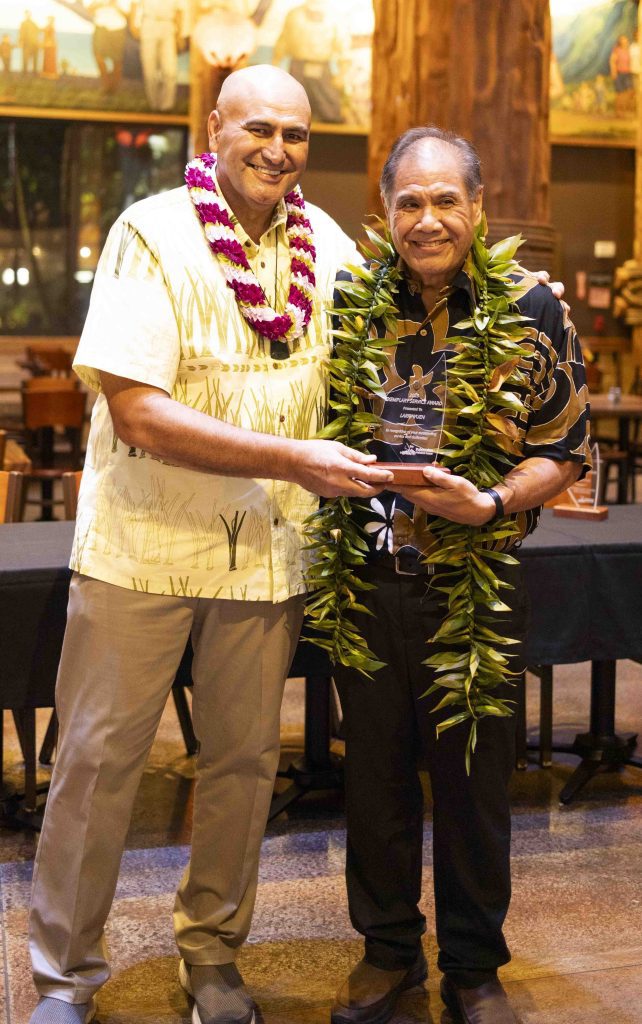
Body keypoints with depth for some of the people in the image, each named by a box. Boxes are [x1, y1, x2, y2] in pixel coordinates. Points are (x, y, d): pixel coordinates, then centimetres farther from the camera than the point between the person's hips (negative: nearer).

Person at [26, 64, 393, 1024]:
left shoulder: (331, 248, 4)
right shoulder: (152, 234, -10)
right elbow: (137, 410, -20)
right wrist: (293, 459, -24)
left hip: (269, 549, 4)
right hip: (142, 541, -3)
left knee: (244, 757, 12)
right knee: (100, 754, 4)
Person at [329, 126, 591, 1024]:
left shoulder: (532, 310, -4)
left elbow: (565, 450, -3)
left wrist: (488, 502, -19)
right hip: (367, 579, 2)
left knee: (474, 779, 9)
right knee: (375, 771, 13)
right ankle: (388, 948, 33)